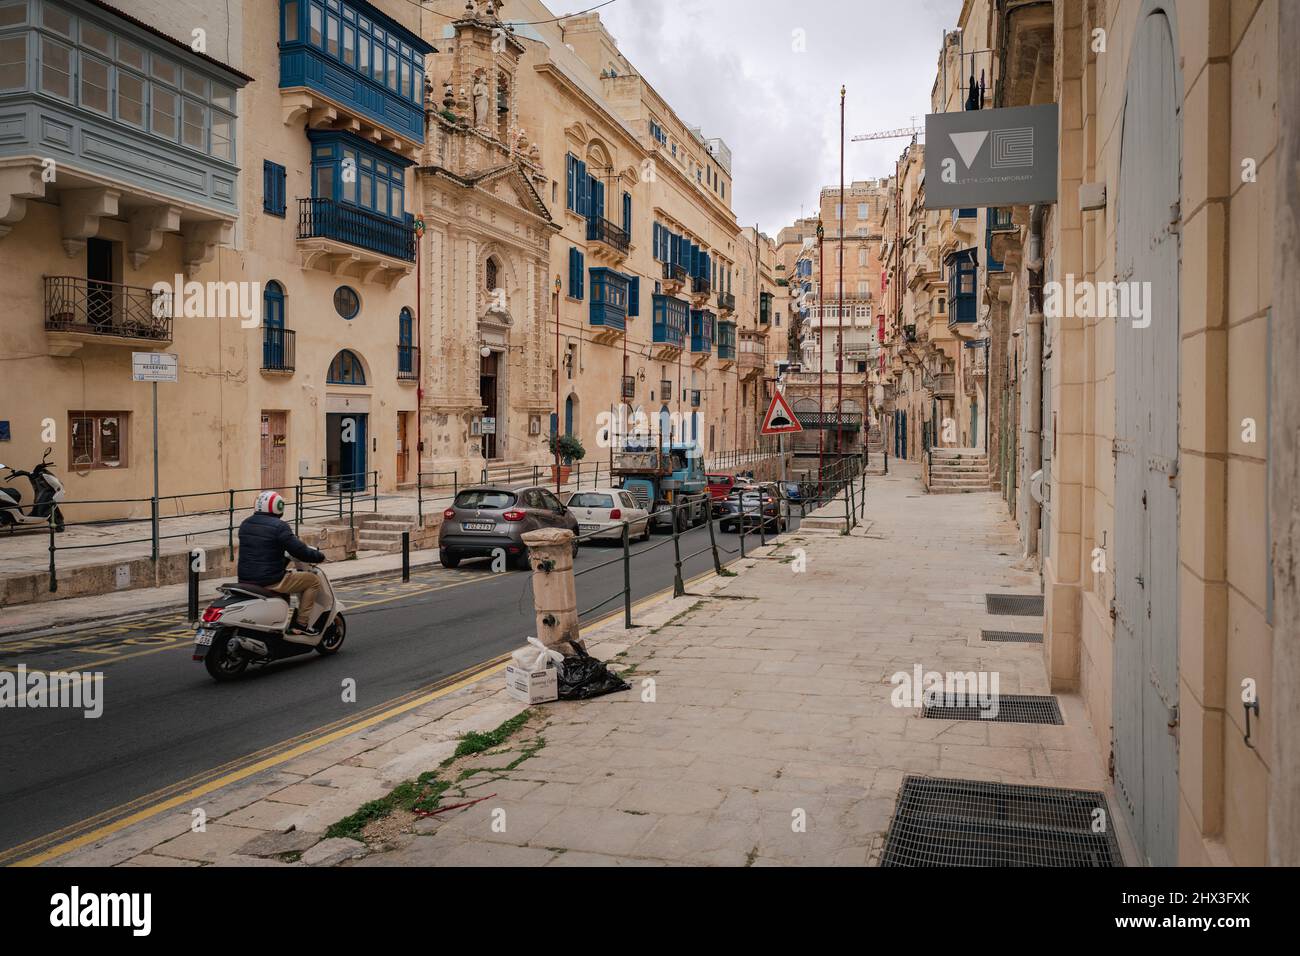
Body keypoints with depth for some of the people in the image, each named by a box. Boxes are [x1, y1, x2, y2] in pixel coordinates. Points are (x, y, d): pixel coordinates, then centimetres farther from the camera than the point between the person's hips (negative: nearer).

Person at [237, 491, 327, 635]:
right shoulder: (279, 526, -14)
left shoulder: (245, 524, 10)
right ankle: (301, 624, 3)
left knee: (286, 575, 36)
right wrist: (319, 556, 3)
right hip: (270, 582, -8)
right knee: (312, 580, 7)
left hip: (245, 579, 8)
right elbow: (299, 551, -15)